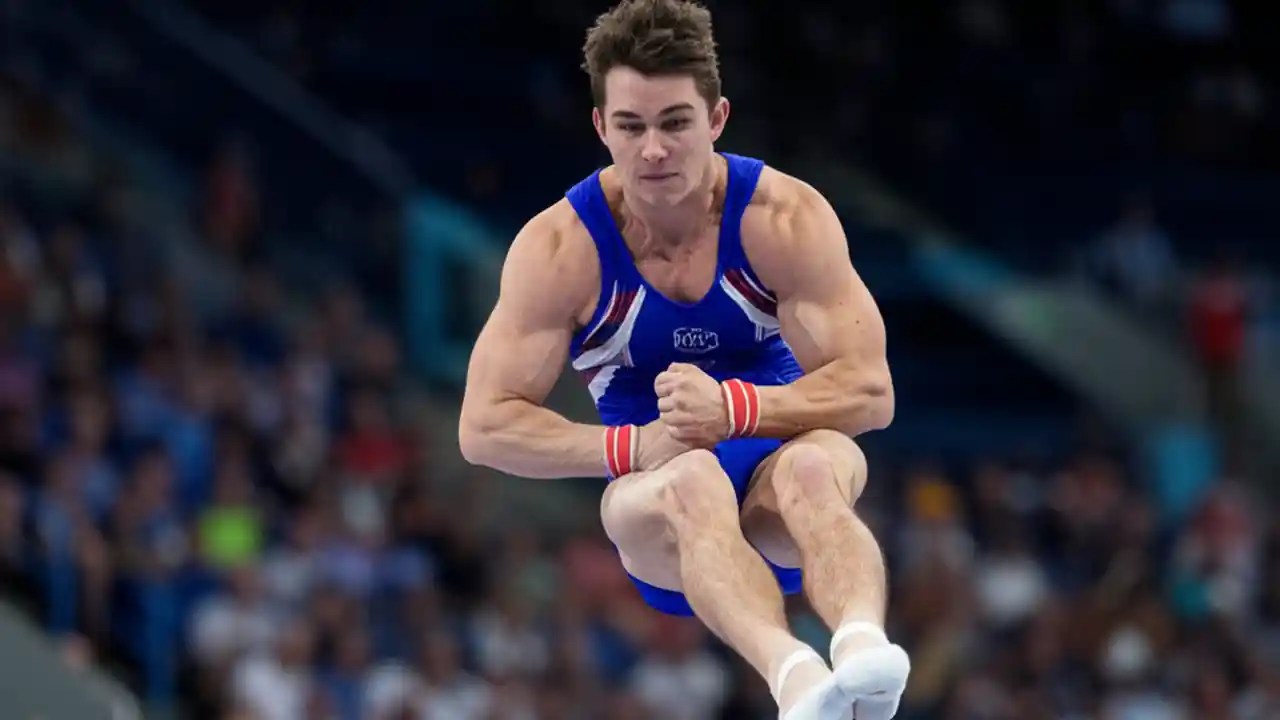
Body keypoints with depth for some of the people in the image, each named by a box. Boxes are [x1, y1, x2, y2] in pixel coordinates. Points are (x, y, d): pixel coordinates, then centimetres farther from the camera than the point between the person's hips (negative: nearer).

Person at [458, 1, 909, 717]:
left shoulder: (786, 219, -9)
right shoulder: (559, 247, -10)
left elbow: (870, 391, -13)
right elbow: (485, 427, -11)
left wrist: (733, 408, -29)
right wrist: (632, 448, -25)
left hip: (774, 484, 1)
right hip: (651, 497, -1)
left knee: (815, 464, -35)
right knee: (692, 482, -37)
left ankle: (864, 646, -66)